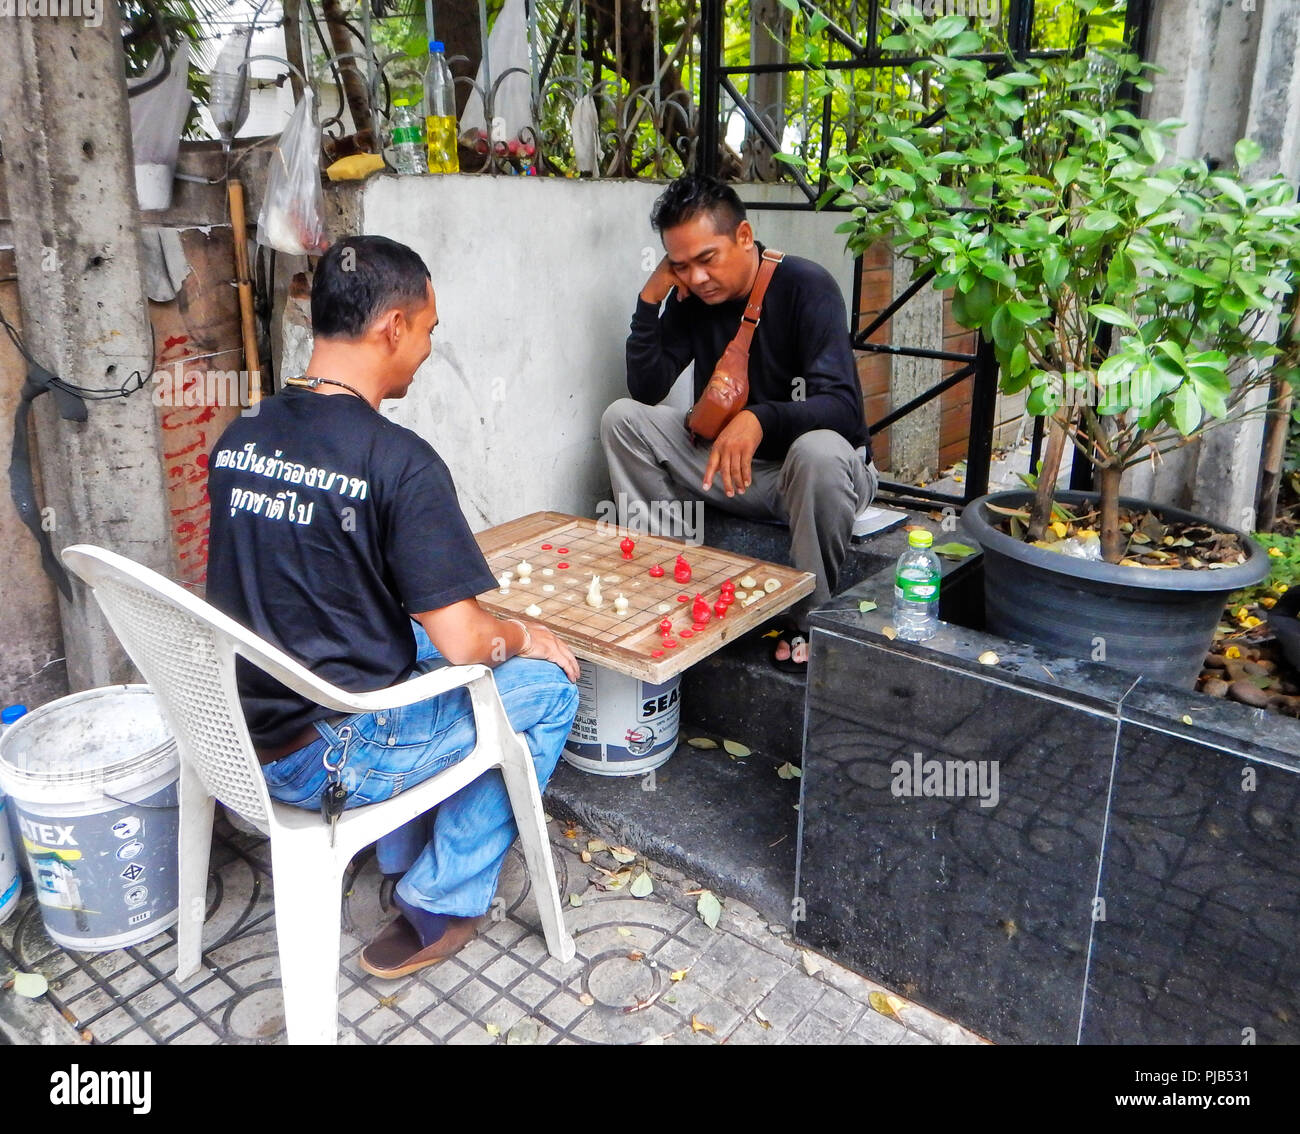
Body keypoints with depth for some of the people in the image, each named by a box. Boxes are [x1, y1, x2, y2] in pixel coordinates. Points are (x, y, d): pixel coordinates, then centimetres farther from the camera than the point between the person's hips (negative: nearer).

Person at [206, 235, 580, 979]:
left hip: (238, 736, 8)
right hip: (330, 762, -8)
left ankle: (405, 858, 36)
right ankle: (440, 905, 15)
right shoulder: (399, 460, -22)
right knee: (548, 685, 7)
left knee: (411, 641, 30)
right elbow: (463, 645, -22)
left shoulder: (238, 439, 2)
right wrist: (525, 636, 1)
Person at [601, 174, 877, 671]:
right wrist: (650, 298, -14)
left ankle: (810, 621, -19)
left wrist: (759, 419, -45)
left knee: (819, 451, -41)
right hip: (731, 469, 5)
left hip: (816, 472, -5)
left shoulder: (806, 287, -18)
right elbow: (647, 390, -4)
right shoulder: (690, 298, 0)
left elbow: (841, 406, -27)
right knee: (622, 417, -8)